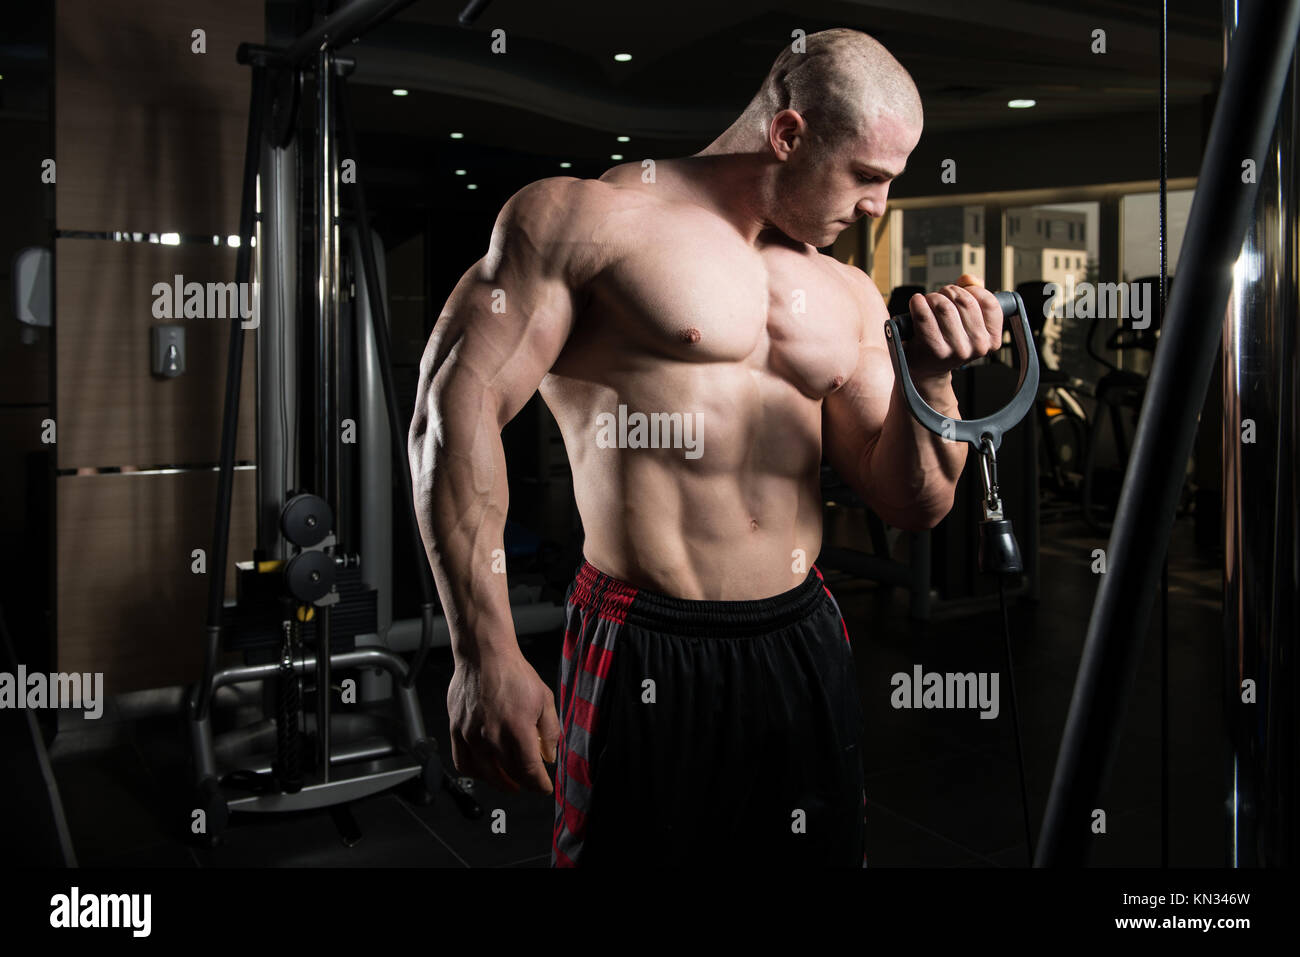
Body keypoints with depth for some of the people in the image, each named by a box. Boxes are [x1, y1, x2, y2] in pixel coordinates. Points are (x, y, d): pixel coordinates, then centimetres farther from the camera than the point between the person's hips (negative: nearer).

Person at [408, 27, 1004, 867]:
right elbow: (459, 405, -13)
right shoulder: (595, 215, -5)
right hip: (646, 664, -5)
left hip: (805, 648, 6)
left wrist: (929, 377, -7)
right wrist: (485, 655, -19)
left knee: (820, 851, 17)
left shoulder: (847, 295, 11)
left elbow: (915, 505, 13)